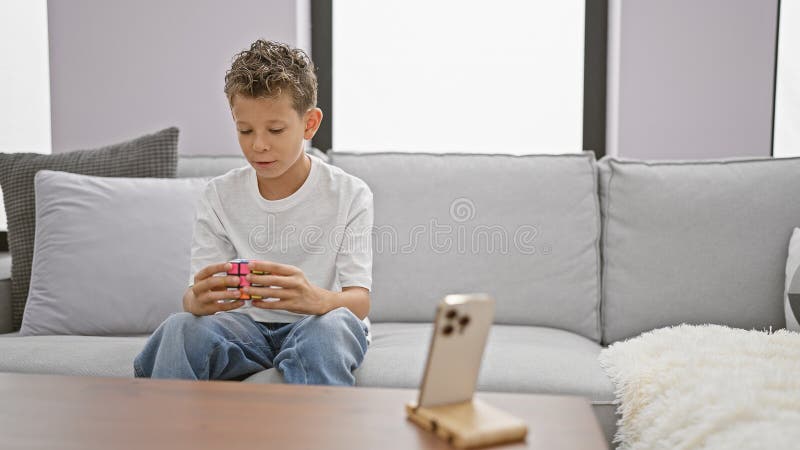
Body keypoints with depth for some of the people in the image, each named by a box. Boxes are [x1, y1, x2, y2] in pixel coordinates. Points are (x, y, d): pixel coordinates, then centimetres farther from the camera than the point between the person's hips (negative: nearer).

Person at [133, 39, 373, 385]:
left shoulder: (348, 195, -6)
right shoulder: (218, 197, 2)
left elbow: (359, 302, -14)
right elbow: (195, 294, -5)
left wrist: (314, 299, -40)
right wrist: (199, 300, -33)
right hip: (245, 328, 2)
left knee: (334, 323, -37)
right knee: (180, 327, -29)